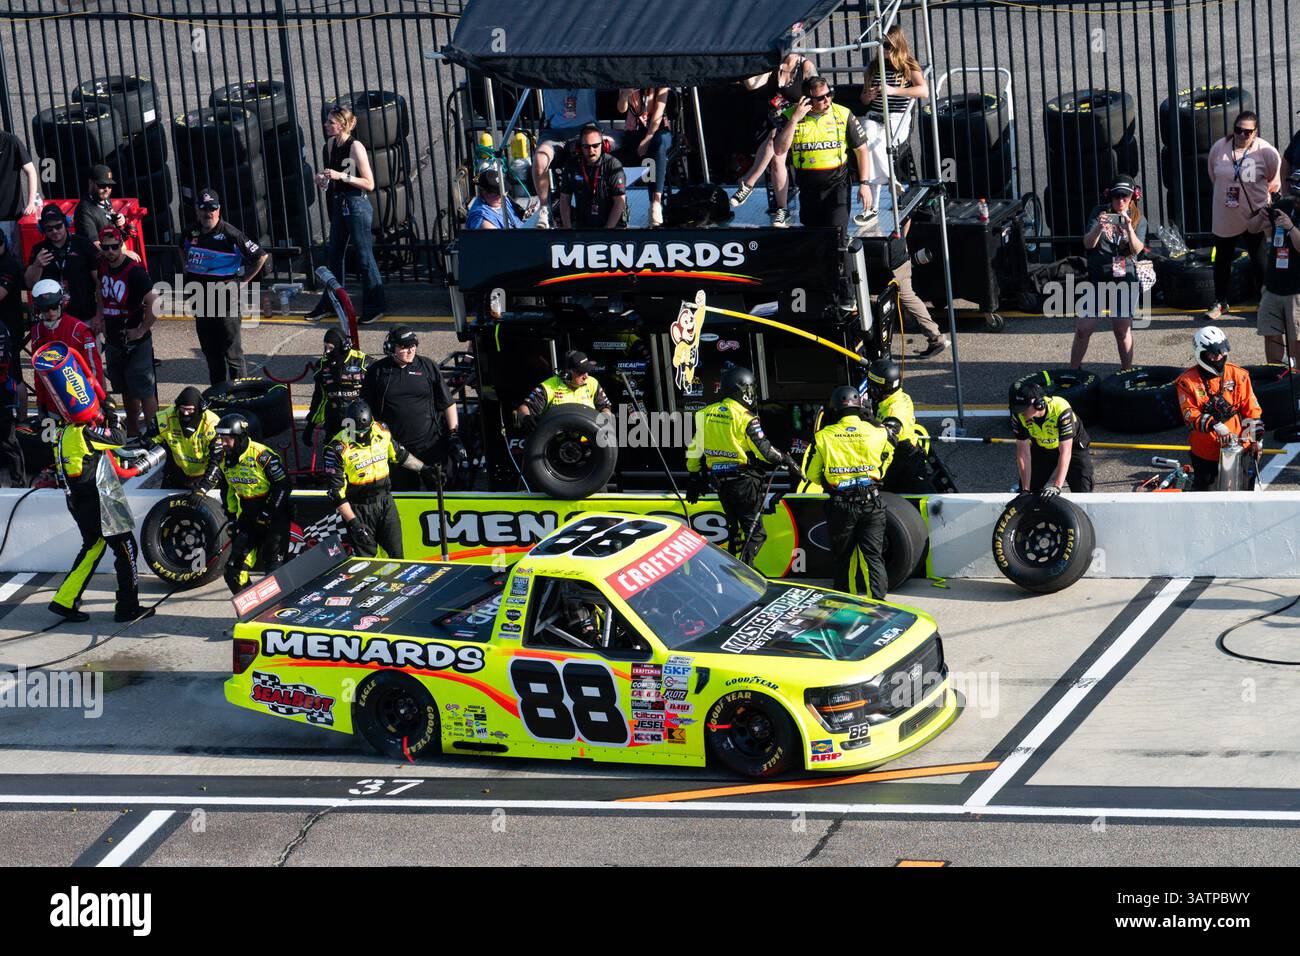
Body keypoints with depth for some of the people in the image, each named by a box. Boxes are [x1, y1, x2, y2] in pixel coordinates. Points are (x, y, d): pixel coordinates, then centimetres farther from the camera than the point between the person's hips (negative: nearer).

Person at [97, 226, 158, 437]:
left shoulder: (134, 271, -19)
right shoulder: (103, 266, 4)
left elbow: (154, 302, -26)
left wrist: (142, 331, -19)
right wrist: (103, 320, 18)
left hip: (135, 342, -8)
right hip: (113, 340, 8)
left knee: (145, 391, -5)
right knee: (126, 390, 17)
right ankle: (132, 434, 28)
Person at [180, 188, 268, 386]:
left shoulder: (230, 234, -13)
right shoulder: (191, 233, 6)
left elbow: (261, 256, -9)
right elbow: (183, 250, 32)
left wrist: (242, 281, -5)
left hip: (226, 297, -6)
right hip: (201, 299, 6)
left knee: (231, 350, -5)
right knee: (210, 350, 13)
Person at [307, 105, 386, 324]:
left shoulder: (355, 147, -15)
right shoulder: (329, 146, 7)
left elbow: (369, 184, -15)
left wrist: (341, 176, -22)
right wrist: (321, 179, -2)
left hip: (357, 205, -8)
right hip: (338, 205, 8)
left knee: (364, 257, -3)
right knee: (333, 256, 13)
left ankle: (375, 307, 3)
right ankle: (329, 304, 23)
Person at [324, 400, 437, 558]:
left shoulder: (381, 432, -5)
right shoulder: (339, 449, -19)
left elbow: (399, 455, 18)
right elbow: (336, 492, -18)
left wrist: (423, 468, 20)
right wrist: (353, 522, -22)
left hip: (385, 502, 4)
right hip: (359, 509, -4)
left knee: (397, 554, 7)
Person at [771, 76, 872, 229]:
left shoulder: (843, 114, -3)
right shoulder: (790, 116, -3)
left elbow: (861, 150, 4)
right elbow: (780, 151, -15)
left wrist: (865, 183, -4)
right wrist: (795, 119, -20)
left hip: (837, 184, -2)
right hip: (808, 187, 2)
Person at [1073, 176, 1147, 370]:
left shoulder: (1138, 219, 5)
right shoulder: (1099, 213, 3)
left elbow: (1137, 249, -9)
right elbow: (1088, 243, -6)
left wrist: (1128, 228, -26)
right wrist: (1099, 228, -27)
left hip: (1125, 280, 0)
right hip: (1097, 278, 0)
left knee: (1122, 329, 2)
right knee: (1084, 328, -4)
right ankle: (1073, 370, 7)